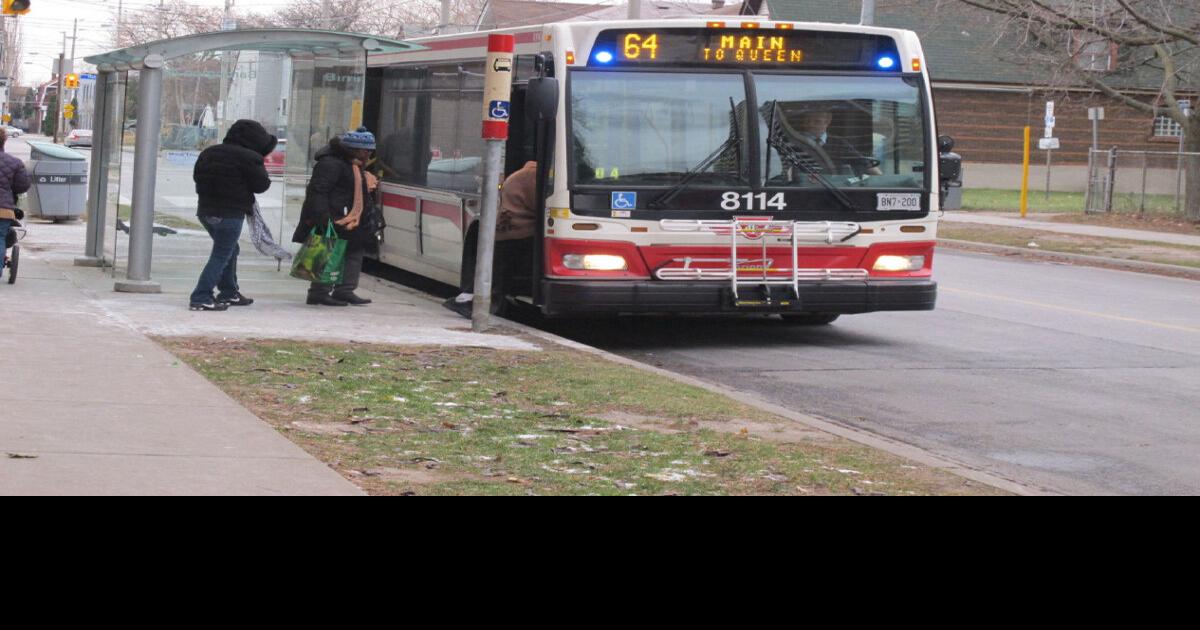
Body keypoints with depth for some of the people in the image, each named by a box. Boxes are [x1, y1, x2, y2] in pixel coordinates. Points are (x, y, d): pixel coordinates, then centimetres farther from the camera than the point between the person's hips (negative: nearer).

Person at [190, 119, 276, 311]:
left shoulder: (209, 153, 10)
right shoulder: (249, 158, -14)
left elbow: (197, 176, 17)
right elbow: (261, 185, -10)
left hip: (206, 210, 8)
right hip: (230, 214, -8)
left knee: (230, 251, 23)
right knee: (221, 256, -3)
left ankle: (229, 293, 30)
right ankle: (201, 298, -9)